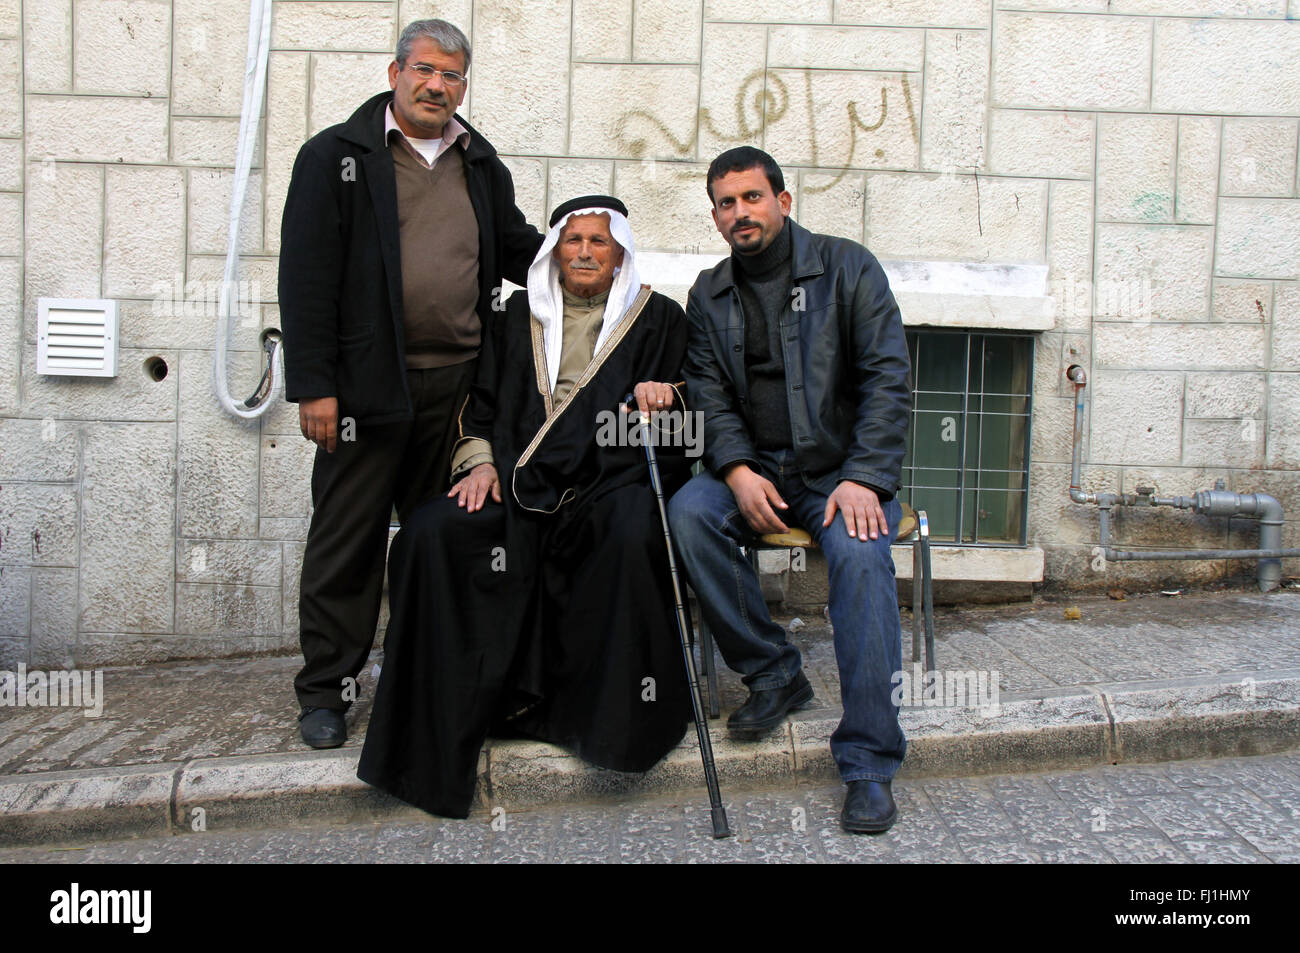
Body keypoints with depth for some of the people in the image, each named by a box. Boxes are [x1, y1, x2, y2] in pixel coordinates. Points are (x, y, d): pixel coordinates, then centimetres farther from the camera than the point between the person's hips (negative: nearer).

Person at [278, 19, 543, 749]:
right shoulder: (337, 155, 1)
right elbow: (307, 277, -5)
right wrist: (313, 386, -11)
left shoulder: (481, 164, 16)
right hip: (369, 385, -4)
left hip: (459, 385, 5)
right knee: (347, 541, 3)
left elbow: (518, 249, 24)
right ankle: (326, 690, 17)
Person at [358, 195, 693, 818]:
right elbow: (482, 402, 20)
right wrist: (479, 460, 2)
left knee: (632, 536, -37)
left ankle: (615, 716, -18)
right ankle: (441, 730, -14)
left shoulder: (658, 317, 17)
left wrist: (663, 400, -12)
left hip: (615, 481, -2)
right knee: (433, 533, -24)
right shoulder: (520, 314, 23)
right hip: (520, 486, 3)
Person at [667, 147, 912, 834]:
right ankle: (774, 674, -10)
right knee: (687, 511, -26)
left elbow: (887, 379, -6)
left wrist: (862, 479, -19)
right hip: (757, 468, 3)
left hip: (842, 468, -3)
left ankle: (868, 764, -23)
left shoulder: (847, 267, 1)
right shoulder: (709, 296, 12)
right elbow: (709, 397, 5)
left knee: (859, 552, -32)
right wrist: (738, 470, -15)